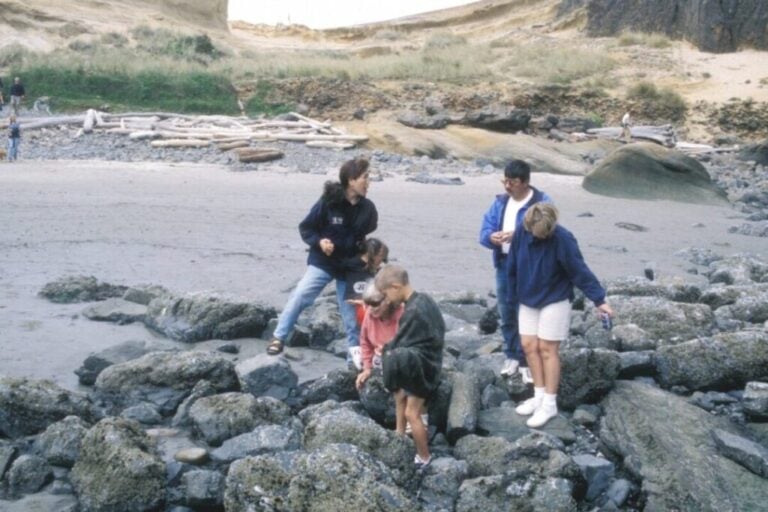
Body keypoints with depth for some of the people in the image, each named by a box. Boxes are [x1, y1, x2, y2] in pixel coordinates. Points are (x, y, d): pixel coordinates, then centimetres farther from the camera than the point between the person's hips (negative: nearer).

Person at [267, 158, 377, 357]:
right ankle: (279, 338, 0)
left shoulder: (367, 208, -5)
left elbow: (368, 238, 13)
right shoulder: (329, 202, -15)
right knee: (299, 296, -14)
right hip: (322, 263, -2)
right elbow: (305, 227, -7)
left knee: (351, 313, 7)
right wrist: (319, 241, -23)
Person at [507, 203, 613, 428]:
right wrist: (514, 292, 12)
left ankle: (550, 404, 8)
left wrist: (599, 299, -21)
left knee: (547, 349, -2)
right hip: (528, 299, 5)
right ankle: (540, 396, 21)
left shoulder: (562, 239, -24)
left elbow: (580, 271, -20)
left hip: (554, 301, -5)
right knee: (529, 346, 7)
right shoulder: (522, 233, -11)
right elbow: (512, 265, 3)